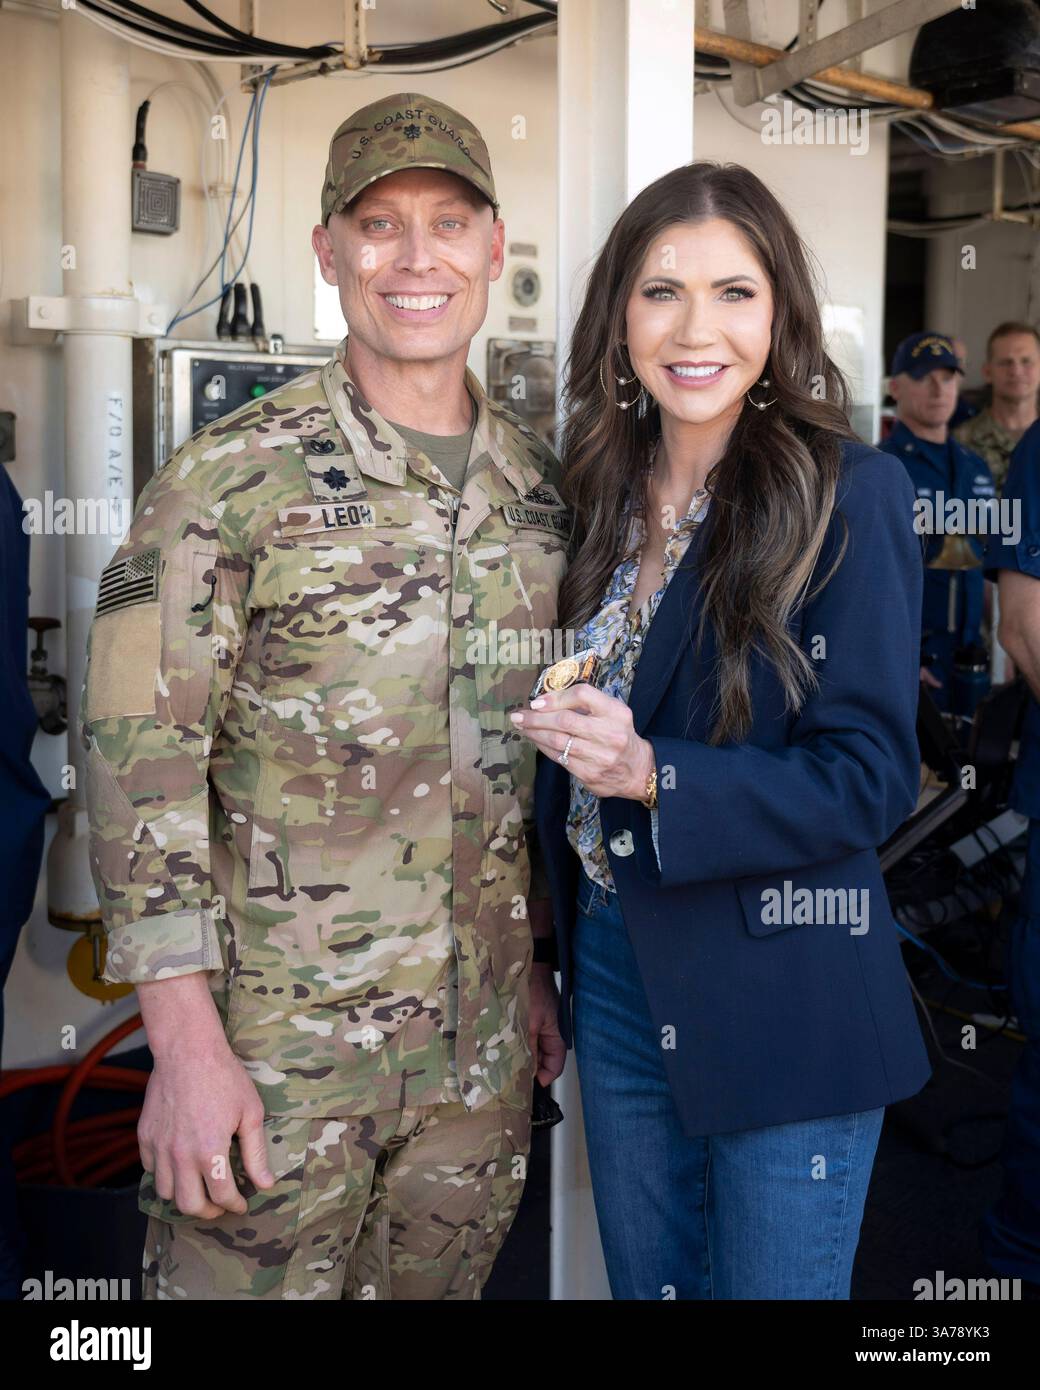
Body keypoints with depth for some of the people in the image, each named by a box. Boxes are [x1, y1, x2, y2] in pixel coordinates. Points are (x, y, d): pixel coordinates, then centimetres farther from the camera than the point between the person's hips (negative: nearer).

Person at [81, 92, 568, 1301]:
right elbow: (141, 759, -12)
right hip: (277, 1048, -4)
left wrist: (540, 966, 13)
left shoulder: (541, 485, 5)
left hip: (479, 1055, 5)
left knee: (442, 1282, 20)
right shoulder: (230, 478, -10)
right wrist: (186, 1045, -15)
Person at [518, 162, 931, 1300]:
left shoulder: (849, 494, -13)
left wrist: (653, 777, -27)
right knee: (645, 1281, 22)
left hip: (781, 1003, -5)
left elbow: (872, 776, -16)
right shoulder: (601, 493, 4)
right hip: (614, 969, 5)